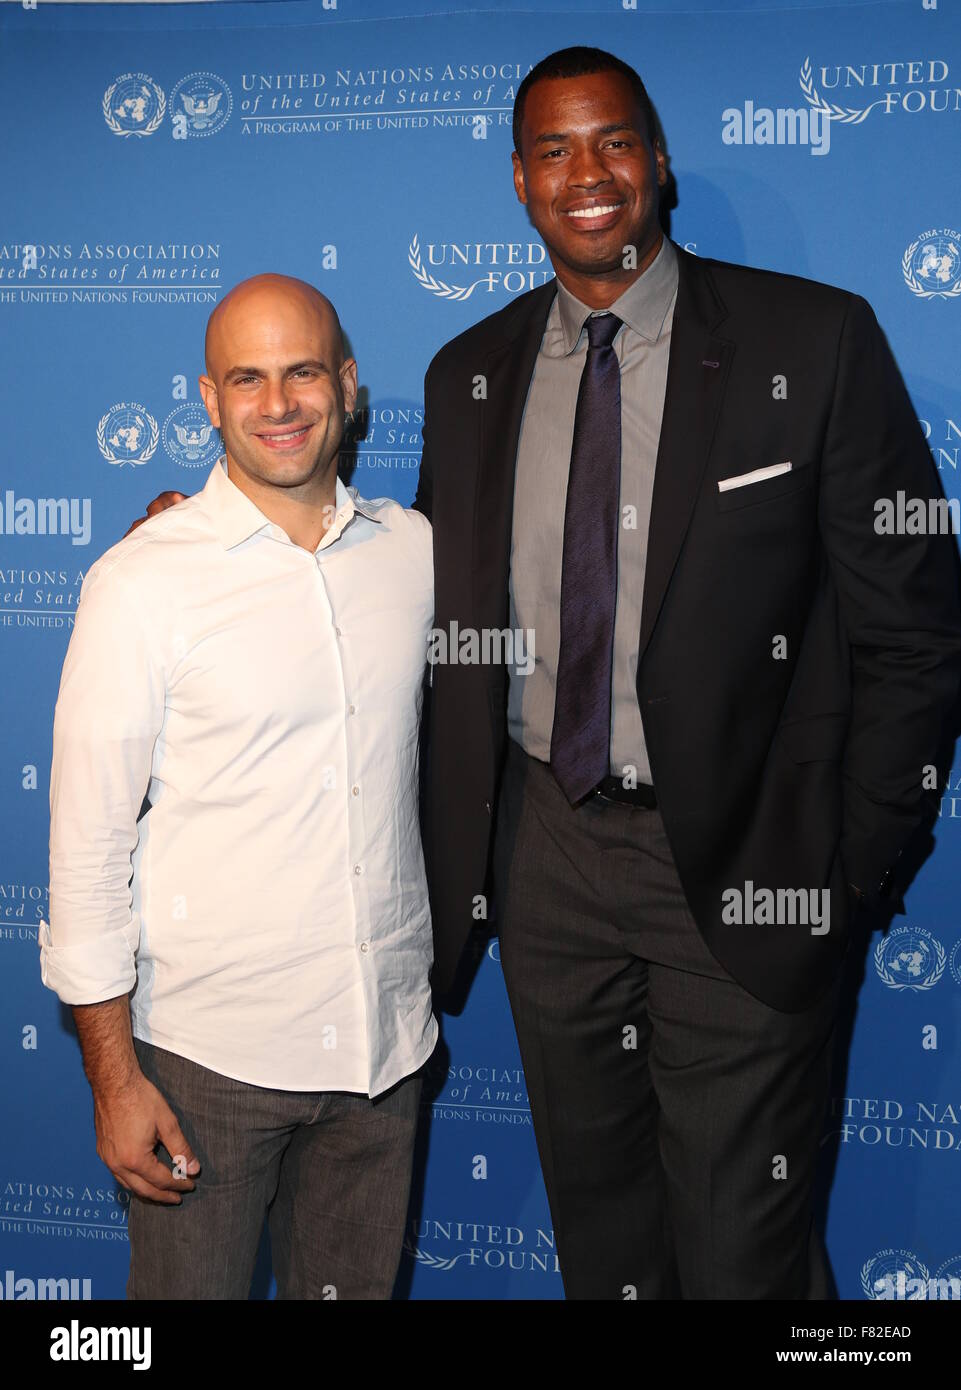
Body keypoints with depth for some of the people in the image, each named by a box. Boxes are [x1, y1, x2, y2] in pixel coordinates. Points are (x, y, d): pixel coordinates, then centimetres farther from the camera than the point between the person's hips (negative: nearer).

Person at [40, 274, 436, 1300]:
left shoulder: (414, 549, 2)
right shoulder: (143, 581, -10)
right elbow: (88, 846, -8)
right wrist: (115, 1080, -9)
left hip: (384, 1040, 4)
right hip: (206, 1050, -3)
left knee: (358, 1286, 17)